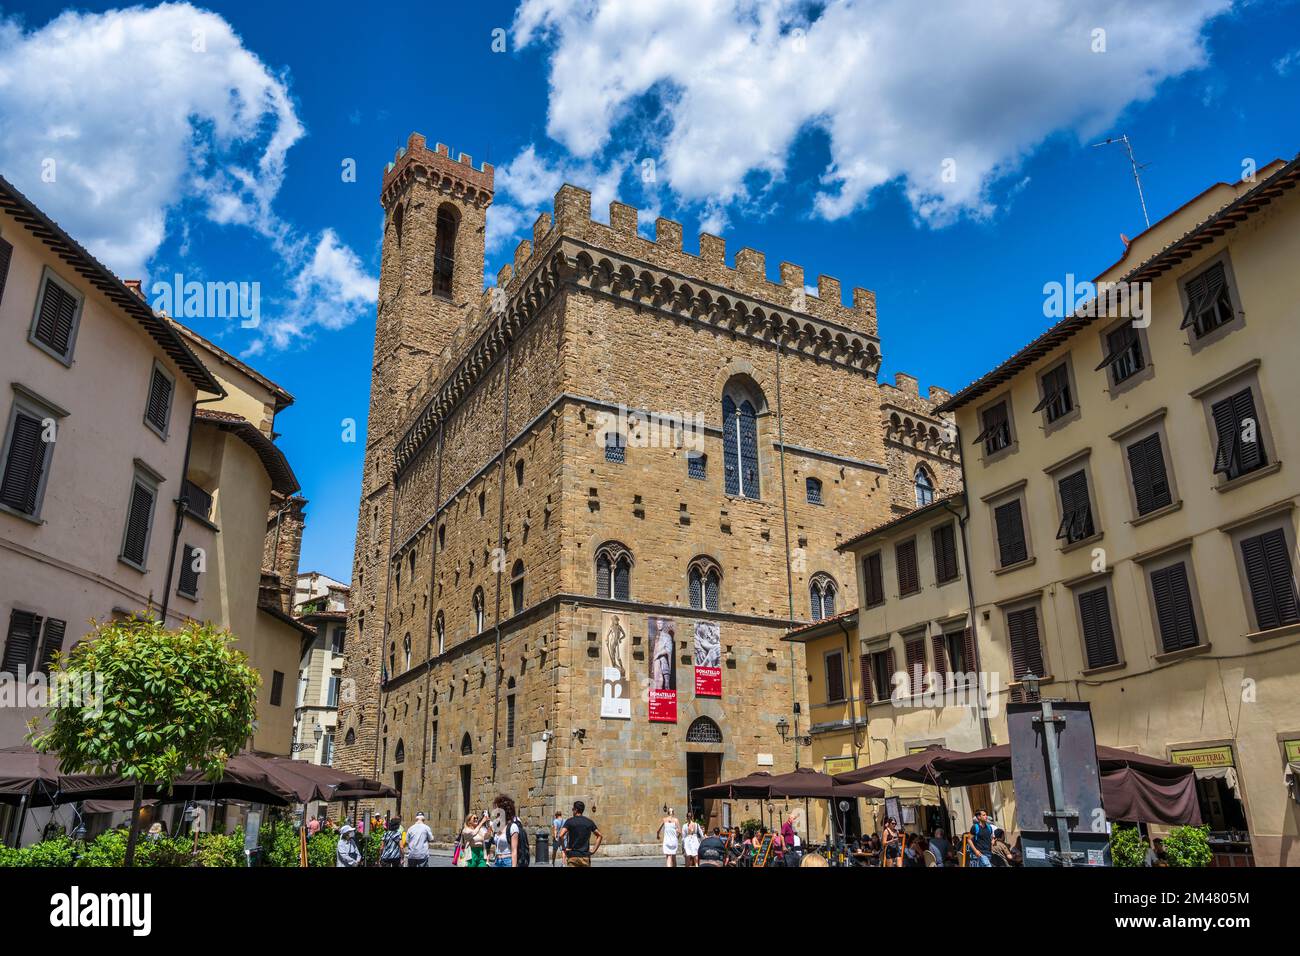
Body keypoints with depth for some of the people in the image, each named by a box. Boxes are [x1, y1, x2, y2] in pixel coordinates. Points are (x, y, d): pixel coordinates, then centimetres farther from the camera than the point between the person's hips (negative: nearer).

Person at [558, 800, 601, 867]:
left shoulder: (570, 821, -4)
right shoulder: (589, 822, 7)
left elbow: (561, 835, -17)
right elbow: (599, 835, 8)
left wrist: (564, 848, -5)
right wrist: (594, 850, 8)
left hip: (573, 856, -3)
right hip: (585, 856, 3)